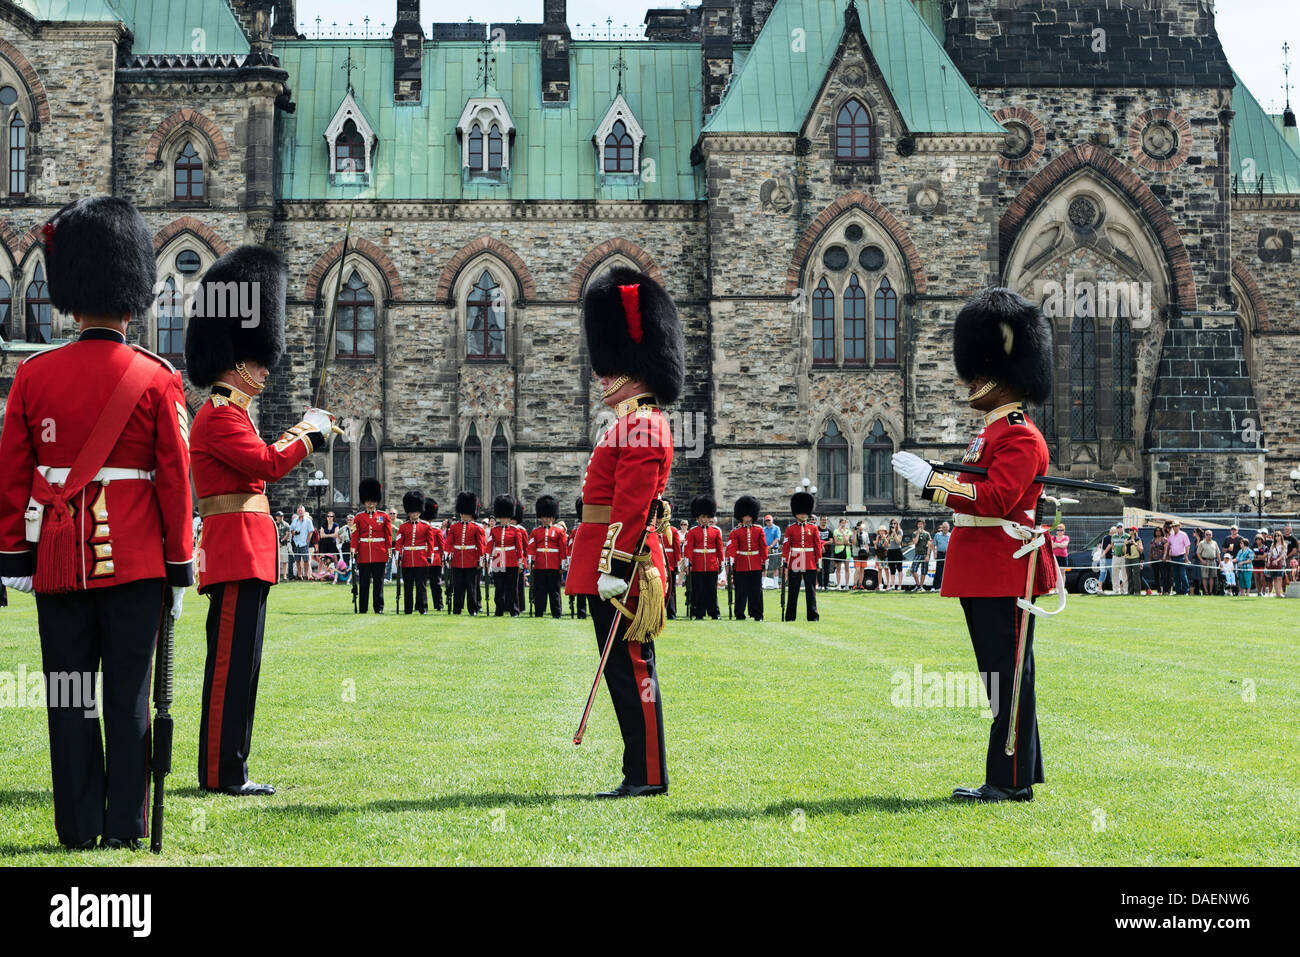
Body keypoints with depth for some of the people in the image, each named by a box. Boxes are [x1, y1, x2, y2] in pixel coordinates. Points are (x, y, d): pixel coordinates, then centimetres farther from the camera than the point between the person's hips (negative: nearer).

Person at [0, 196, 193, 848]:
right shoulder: (156, 379, -4)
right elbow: (174, 479, -3)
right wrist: (179, 568, 3)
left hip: (58, 562, 2)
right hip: (134, 561, -2)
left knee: (69, 695, 6)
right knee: (128, 695, 3)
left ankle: (78, 828, 8)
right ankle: (125, 826, 5)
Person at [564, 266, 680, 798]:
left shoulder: (638, 425, -13)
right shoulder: (642, 422, 20)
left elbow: (631, 506, -20)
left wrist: (615, 566, -24)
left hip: (618, 563, -10)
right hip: (627, 567, 10)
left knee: (630, 672, -7)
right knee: (630, 671, 11)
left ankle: (646, 777, -4)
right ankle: (643, 775, 15)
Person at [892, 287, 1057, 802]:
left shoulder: (1021, 438, -13)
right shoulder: (991, 434, 19)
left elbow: (995, 499, -24)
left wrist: (932, 480, -24)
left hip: (1005, 577, -10)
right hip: (984, 576, 10)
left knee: (1008, 677, -6)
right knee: (1002, 675, 13)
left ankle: (1010, 782, -2)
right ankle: (1020, 774, 19)